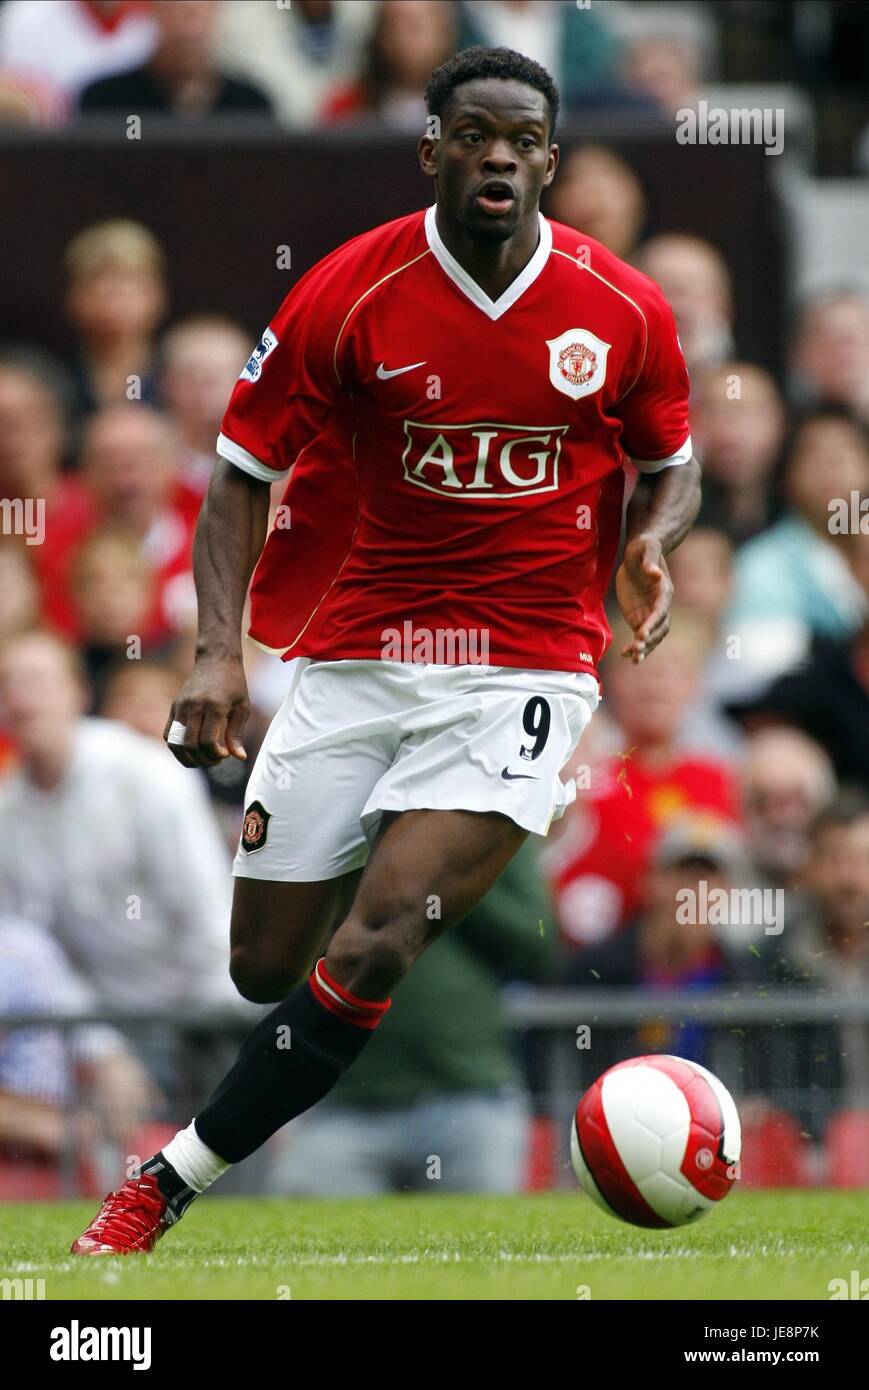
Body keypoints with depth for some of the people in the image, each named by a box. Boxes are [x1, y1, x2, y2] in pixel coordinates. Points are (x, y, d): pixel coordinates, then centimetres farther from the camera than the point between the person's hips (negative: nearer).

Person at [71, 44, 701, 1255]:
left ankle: (165, 1187, -9)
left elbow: (672, 467, 14)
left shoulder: (623, 313, -3)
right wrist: (218, 649, -14)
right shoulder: (347, 296, -7)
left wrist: (649, 545, -9)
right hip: (353, 653, 2)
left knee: (370, 951, -19)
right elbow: (242, 471, -1)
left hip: (527, 667, -1)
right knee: (267, 967, 5)